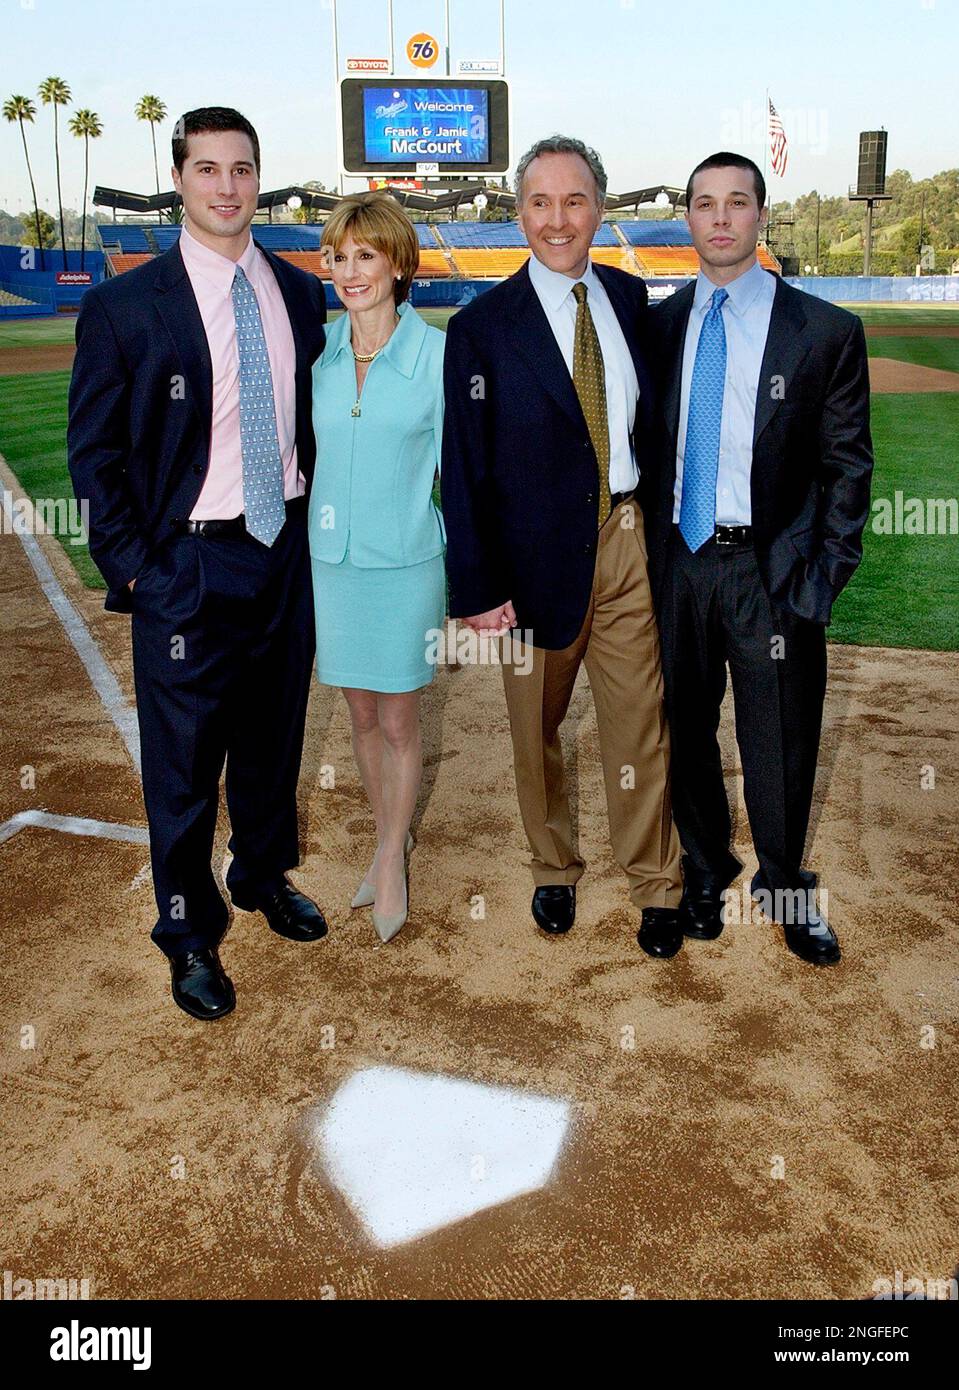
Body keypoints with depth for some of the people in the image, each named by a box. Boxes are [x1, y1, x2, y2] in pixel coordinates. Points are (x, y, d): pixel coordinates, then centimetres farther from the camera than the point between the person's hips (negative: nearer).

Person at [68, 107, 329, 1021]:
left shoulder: (301, 294, 5)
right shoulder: (124, 307, -7)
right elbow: (94, 453, -4)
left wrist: (315, 523, 5)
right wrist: (133, 568, -8)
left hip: (288, 551, 4)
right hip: (187, 565, -4)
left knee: (273, 735, 18)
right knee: (183, 760, 6)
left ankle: (264, 875, 42)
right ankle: (189, 932, 25)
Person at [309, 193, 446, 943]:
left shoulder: (436, 352, -9)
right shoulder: (317, 349, 1)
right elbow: (304, 447, 12)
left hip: (405, 564, -4)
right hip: (332, 561, 4)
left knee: (399, 721, 7)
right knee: (361, 715, 15)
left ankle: (394, 857, 28)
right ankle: (392, 836, 36)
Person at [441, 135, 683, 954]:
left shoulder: (631, 300, 7)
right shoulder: (482, 326, -5)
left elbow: (651, 415, 14)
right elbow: (465, 470, -6)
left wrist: (659, 518, 6)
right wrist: (479, 588, -9)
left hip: (629, 540, 2)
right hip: (540, 554, -2)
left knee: (640, 721, 7)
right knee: (536, 730, 12)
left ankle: (656, 885, 24)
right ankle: (554, 871, 34)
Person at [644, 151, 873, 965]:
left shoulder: (826, 332, -1)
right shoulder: (659, 326, 7)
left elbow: (848, 467, -1)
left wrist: (823, 577, -7)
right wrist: (643, 554, 1)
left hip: (772, 568, -2)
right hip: (677, 562, 3)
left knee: (780, 744, 7)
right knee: (686, 729, 13)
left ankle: (785, 887, 31)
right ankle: (707, 870, 36)